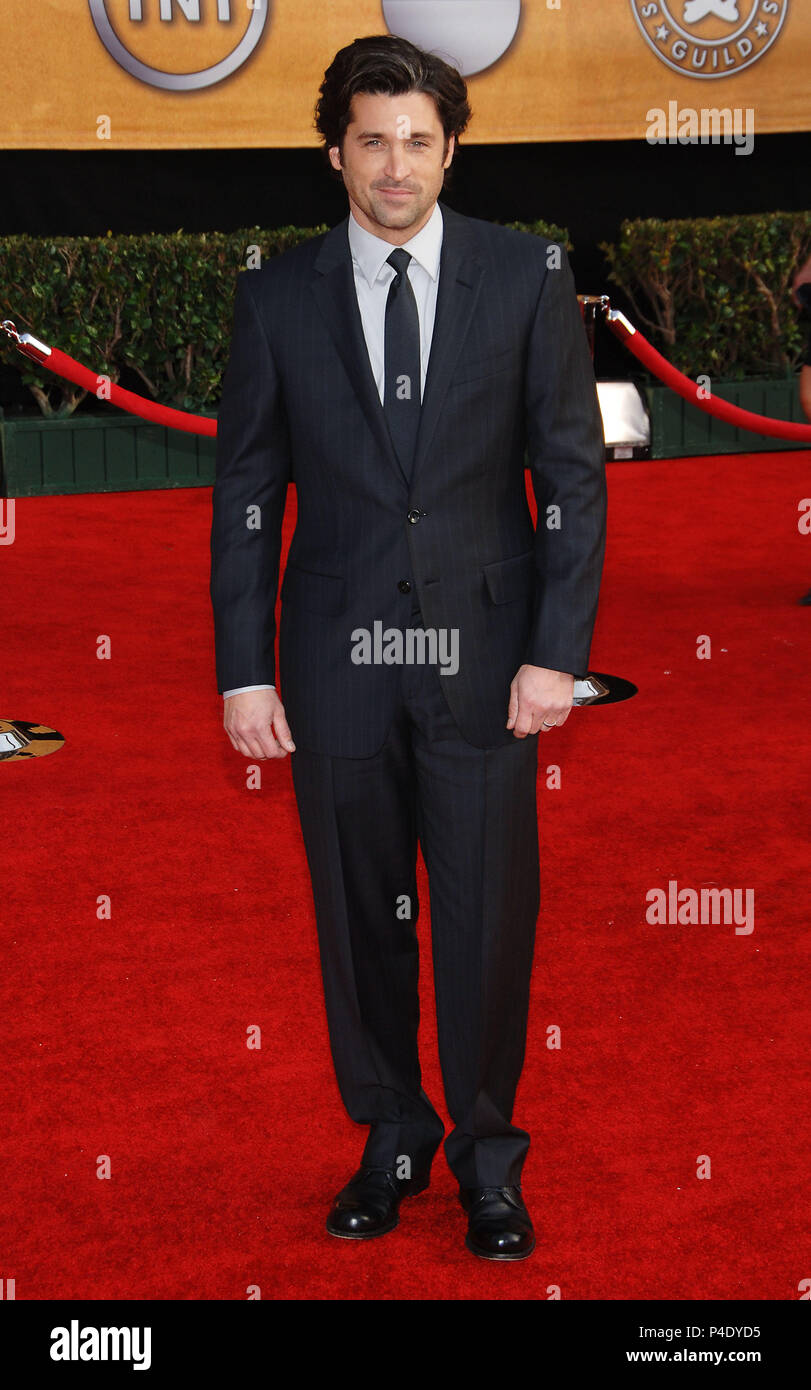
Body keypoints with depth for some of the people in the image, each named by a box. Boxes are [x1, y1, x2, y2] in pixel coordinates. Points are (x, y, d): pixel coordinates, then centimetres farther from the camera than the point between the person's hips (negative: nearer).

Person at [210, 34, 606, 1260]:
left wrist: (558, 650, -8)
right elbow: (246, 497, 4)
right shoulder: (278, 298, 2)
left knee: (488, 917, 4)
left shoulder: (527, 277, 0)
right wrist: (243, 673, -1)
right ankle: (392, 1139, 30)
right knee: (360, 917, 11)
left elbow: (573, 472, 0)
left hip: (483, 654, -1)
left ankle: (488, 1158, 23)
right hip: (338, 659, 1)